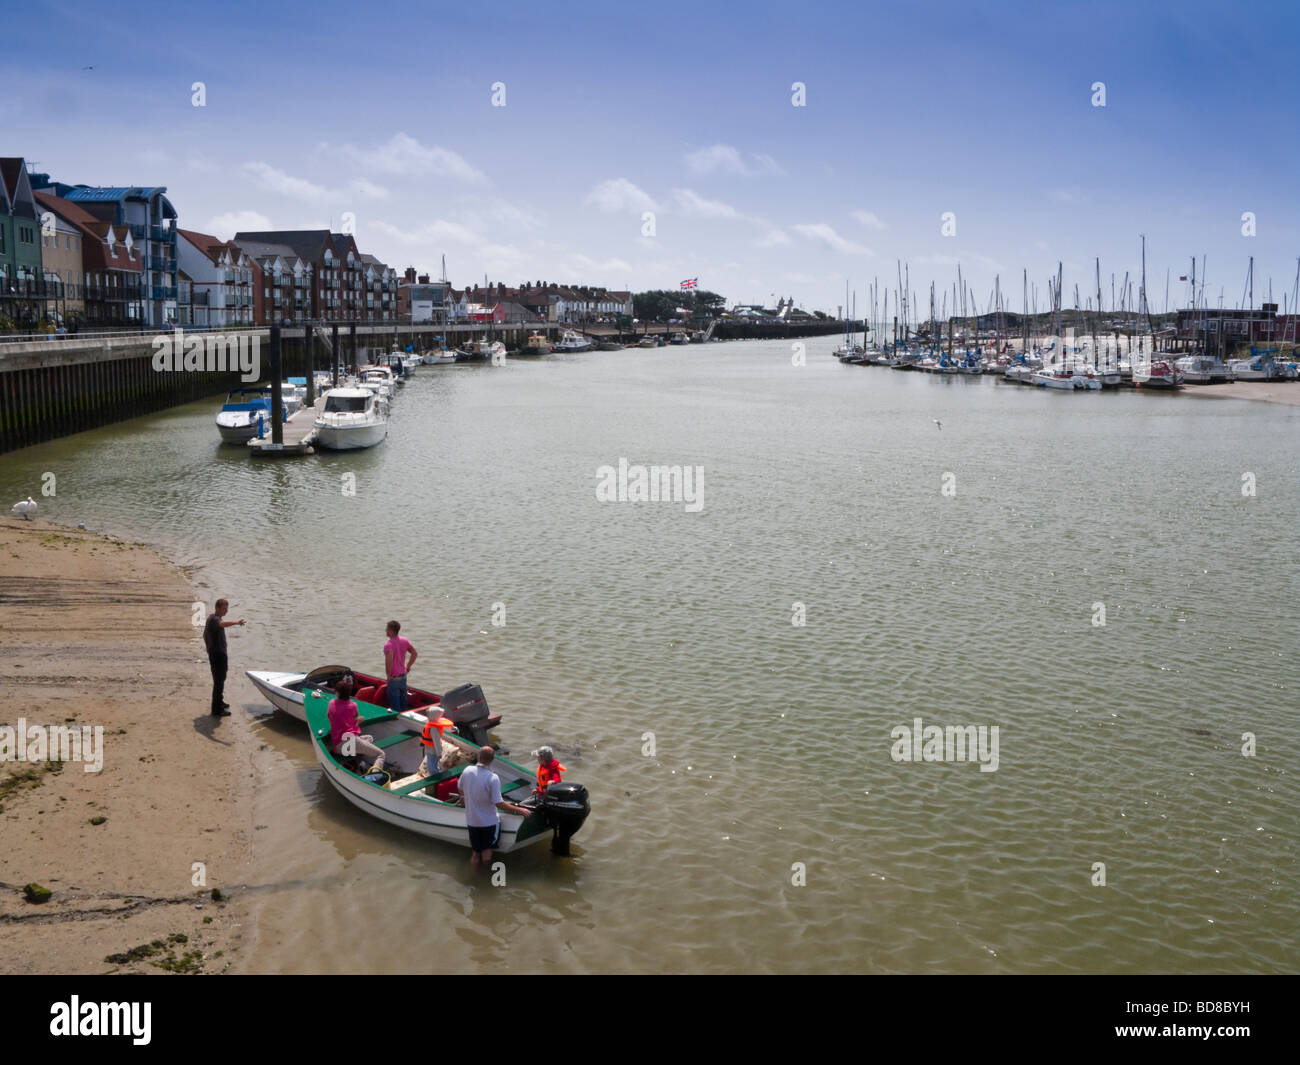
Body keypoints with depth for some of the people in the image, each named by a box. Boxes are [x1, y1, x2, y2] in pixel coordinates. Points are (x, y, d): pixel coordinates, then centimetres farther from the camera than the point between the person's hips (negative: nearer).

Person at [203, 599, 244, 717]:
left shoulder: (211, 617, 13)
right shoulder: (214, 619, -20)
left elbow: (205, 635, 25)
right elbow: (222, 624, -46)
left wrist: (209, 648, 31)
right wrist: (236, 622, -63)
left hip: (213, 653, 11)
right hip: (218, 655, -11)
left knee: (220, 679, 24)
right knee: (219, 681, -7)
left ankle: (219, 702, 40)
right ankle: (217, 710, -5)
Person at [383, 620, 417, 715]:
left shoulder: (388, 645, -22)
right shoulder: (404, 640, 0)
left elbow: (389, 660, -35)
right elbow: (415, 653, 6)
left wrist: (388, 674, -22)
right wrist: (408, 666, 10)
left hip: (394, 678, -7)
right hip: (403, 676, 7)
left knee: (395, 705, 4)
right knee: (403, 702, 19)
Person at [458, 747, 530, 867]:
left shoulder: (467, 771, -10)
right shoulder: (493, 778, -24)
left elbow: (461, 790, 9)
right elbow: (499, 804, -22)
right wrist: (519, 810, -12)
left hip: (471, 821, 4)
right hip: (488, 822, -4)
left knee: (475, 851, 20)